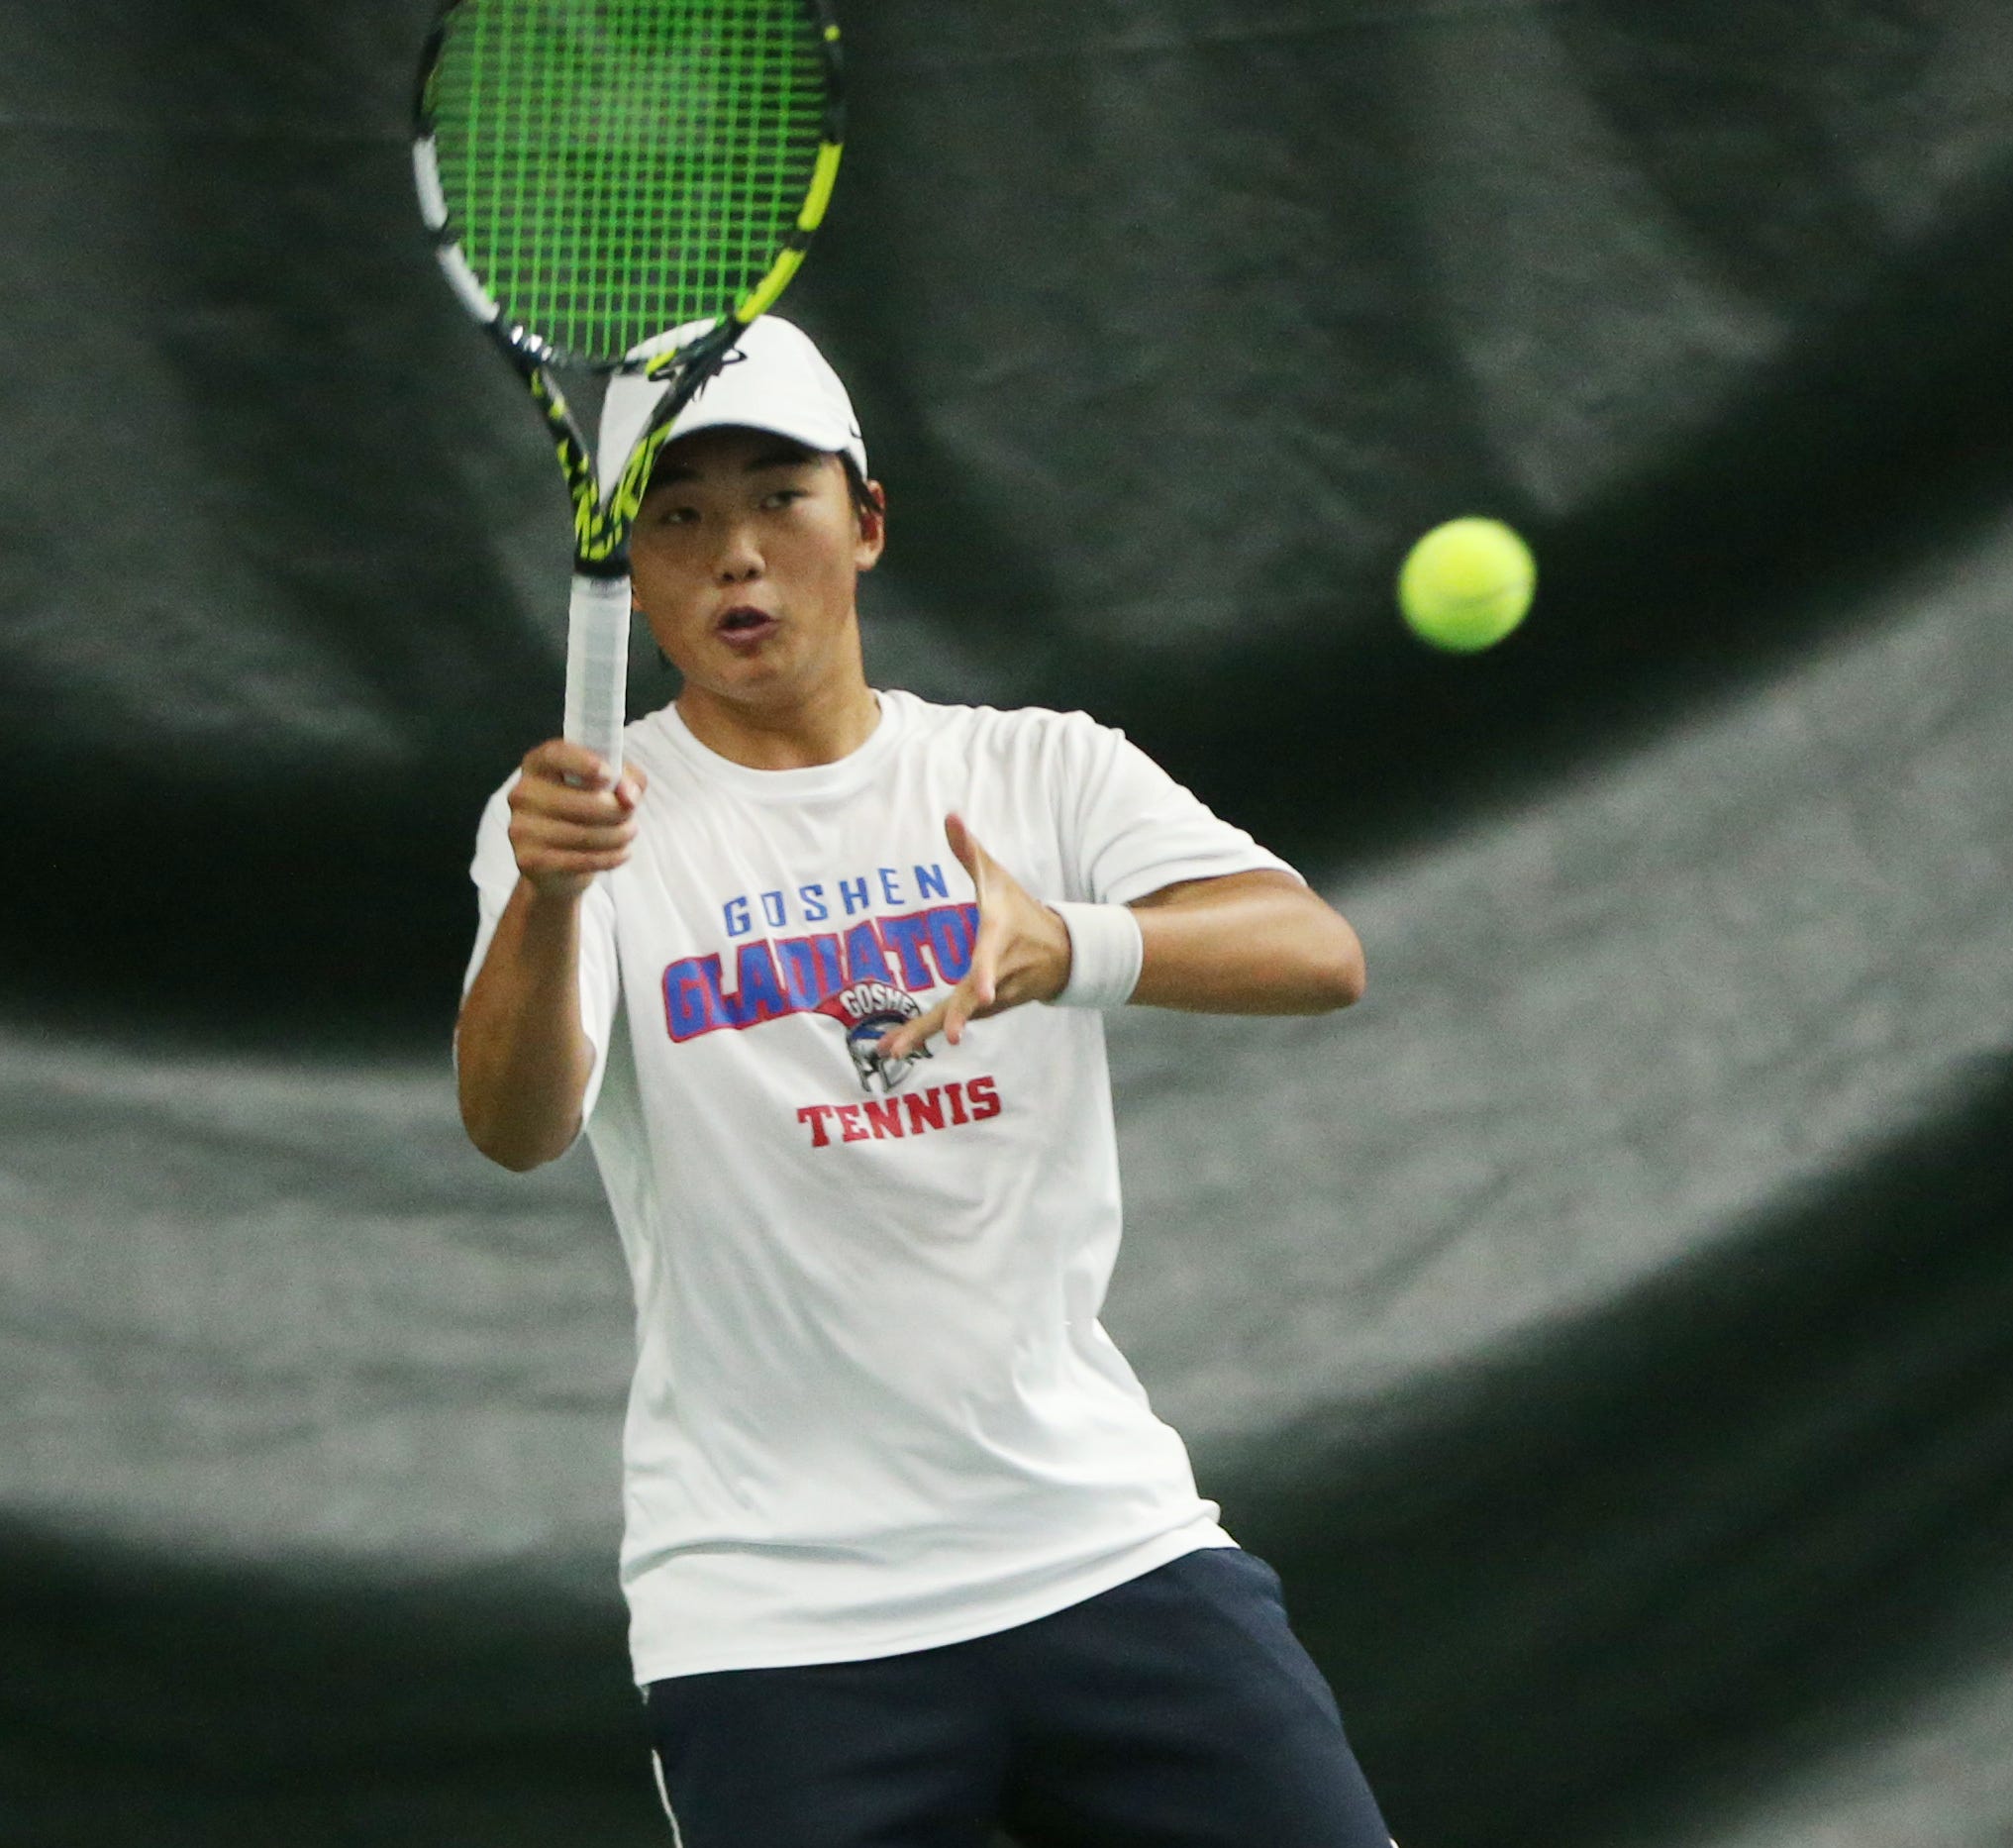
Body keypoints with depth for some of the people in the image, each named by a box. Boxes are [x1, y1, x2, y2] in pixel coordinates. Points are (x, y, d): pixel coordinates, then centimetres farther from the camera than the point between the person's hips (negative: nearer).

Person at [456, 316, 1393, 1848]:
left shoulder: (1039, 772, 6)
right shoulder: (589, 819, 1)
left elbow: (1319, 952, -11)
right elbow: (515, 1128, -17)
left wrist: (1074, 949, -31)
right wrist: (545, 902, -38)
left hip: (1107, 1539, 2)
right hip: (774, 1617, -2)